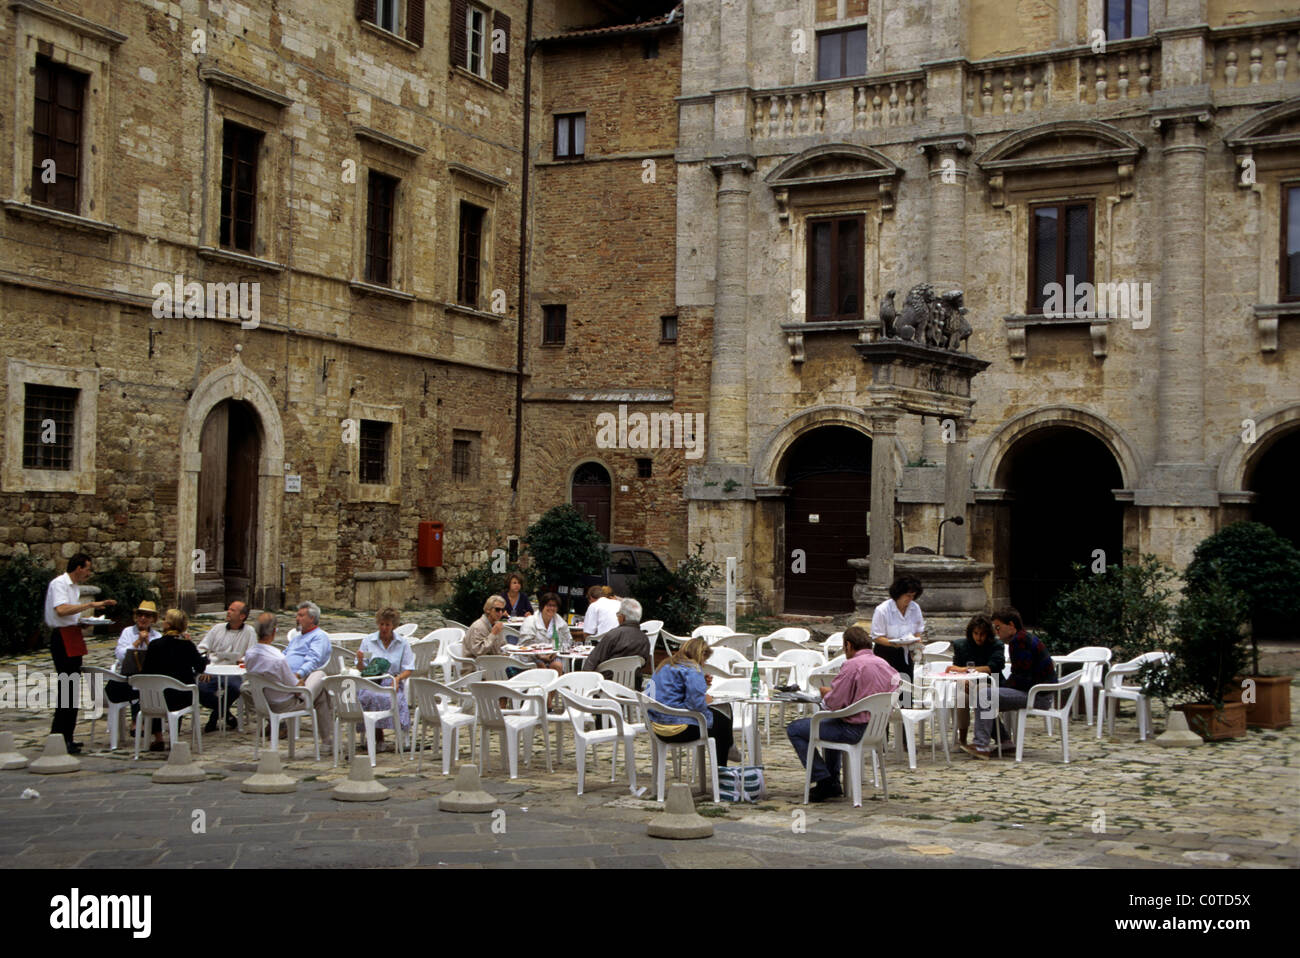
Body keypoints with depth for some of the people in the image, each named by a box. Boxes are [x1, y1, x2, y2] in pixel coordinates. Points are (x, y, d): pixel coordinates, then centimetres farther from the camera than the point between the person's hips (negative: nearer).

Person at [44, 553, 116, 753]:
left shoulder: (75, 586, 19)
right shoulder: (59, 584, -11)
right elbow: (61, 610, -27)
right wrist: (91, 605, -26)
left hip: (73, 638, 10)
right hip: (62, 638, -10)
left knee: (72, 690, 12)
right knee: (67, 690, -12)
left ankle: (66, 738, 18)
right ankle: (57, 738, -10)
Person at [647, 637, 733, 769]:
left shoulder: (665, 666, 15)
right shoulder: (692, 669, -14)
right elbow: (696, 703, -23)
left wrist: (702, 684, 18)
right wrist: (706, 699, 0)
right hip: (677, 729, -9)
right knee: (723, 721, 10)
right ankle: (720, 771, 21)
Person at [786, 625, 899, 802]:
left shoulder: (852, 665, -19)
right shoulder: (884, 664, 6)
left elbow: (834, 703, -22)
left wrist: (825, 693, 3)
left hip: (855, 730, -9)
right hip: (876, 727, 9)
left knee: (794, 729, 2)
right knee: (831, 723, 39)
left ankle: (824, 782, 0)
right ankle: (833, 782, 35)